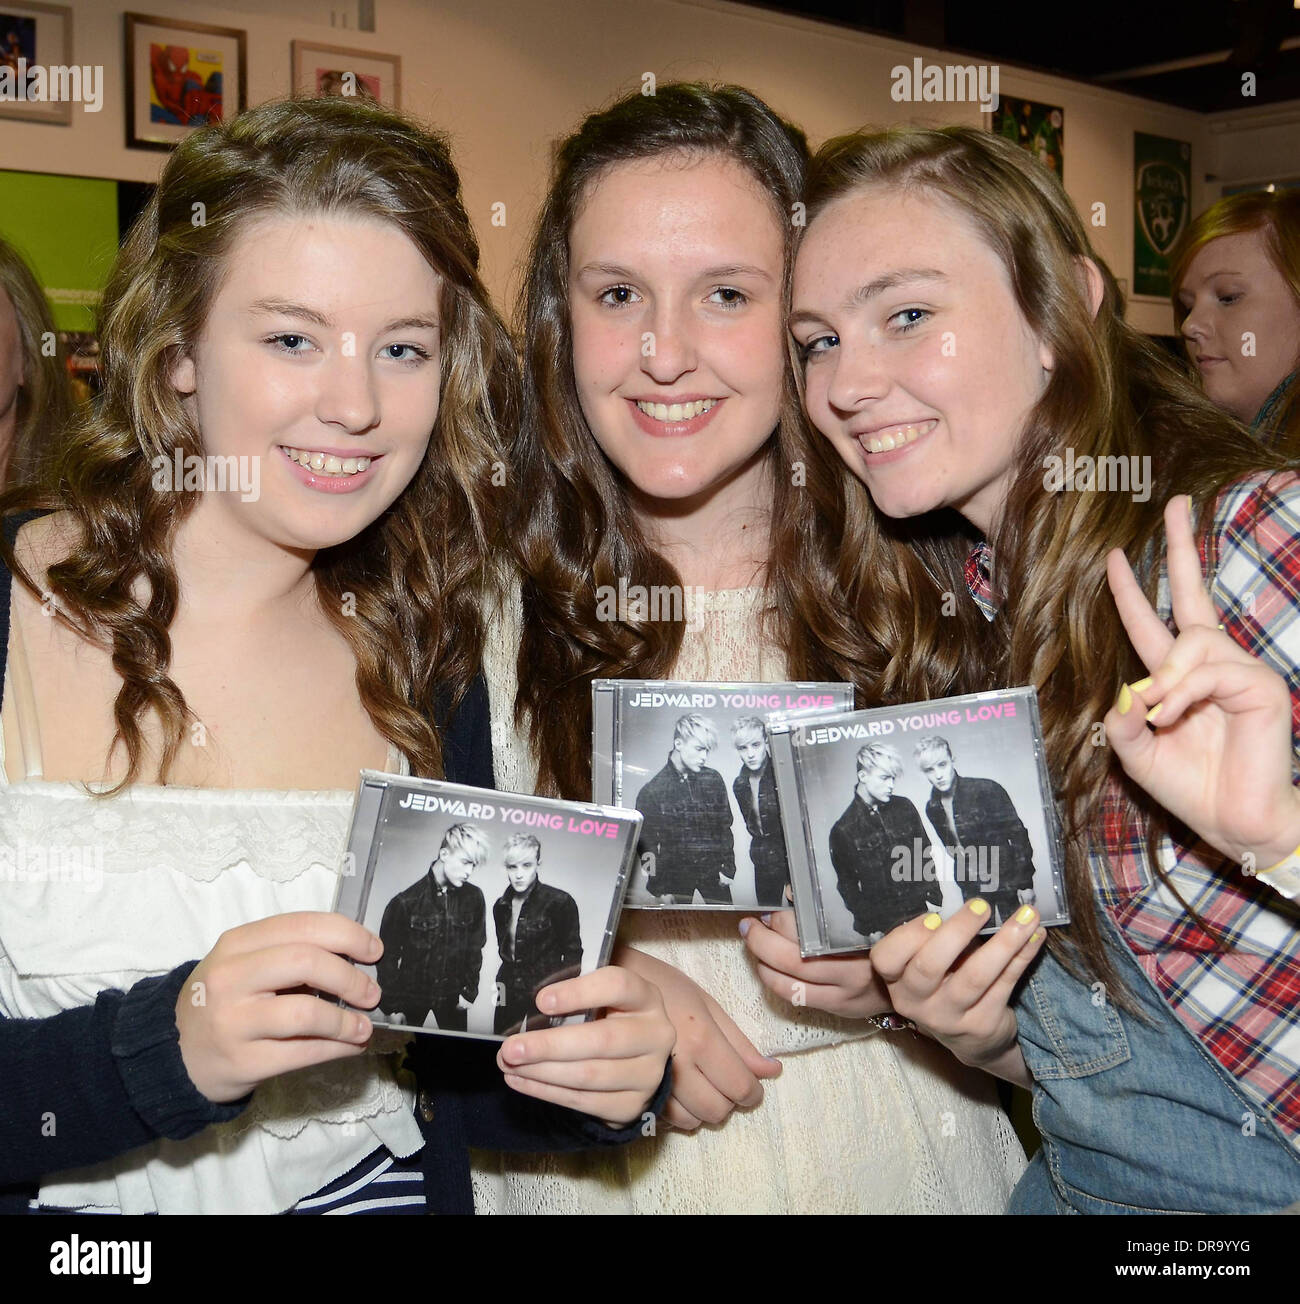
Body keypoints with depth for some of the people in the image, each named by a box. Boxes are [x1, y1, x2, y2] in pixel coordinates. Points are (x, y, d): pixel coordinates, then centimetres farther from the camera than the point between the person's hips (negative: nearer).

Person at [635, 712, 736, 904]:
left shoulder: (713, 779, 3)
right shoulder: (651, 791, -5)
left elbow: (725, 828, 10)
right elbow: (646, 841, -1)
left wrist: (728, 868, 2)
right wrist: (658, 890, -4)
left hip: (713, 871, 2)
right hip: (674, 872, -2)